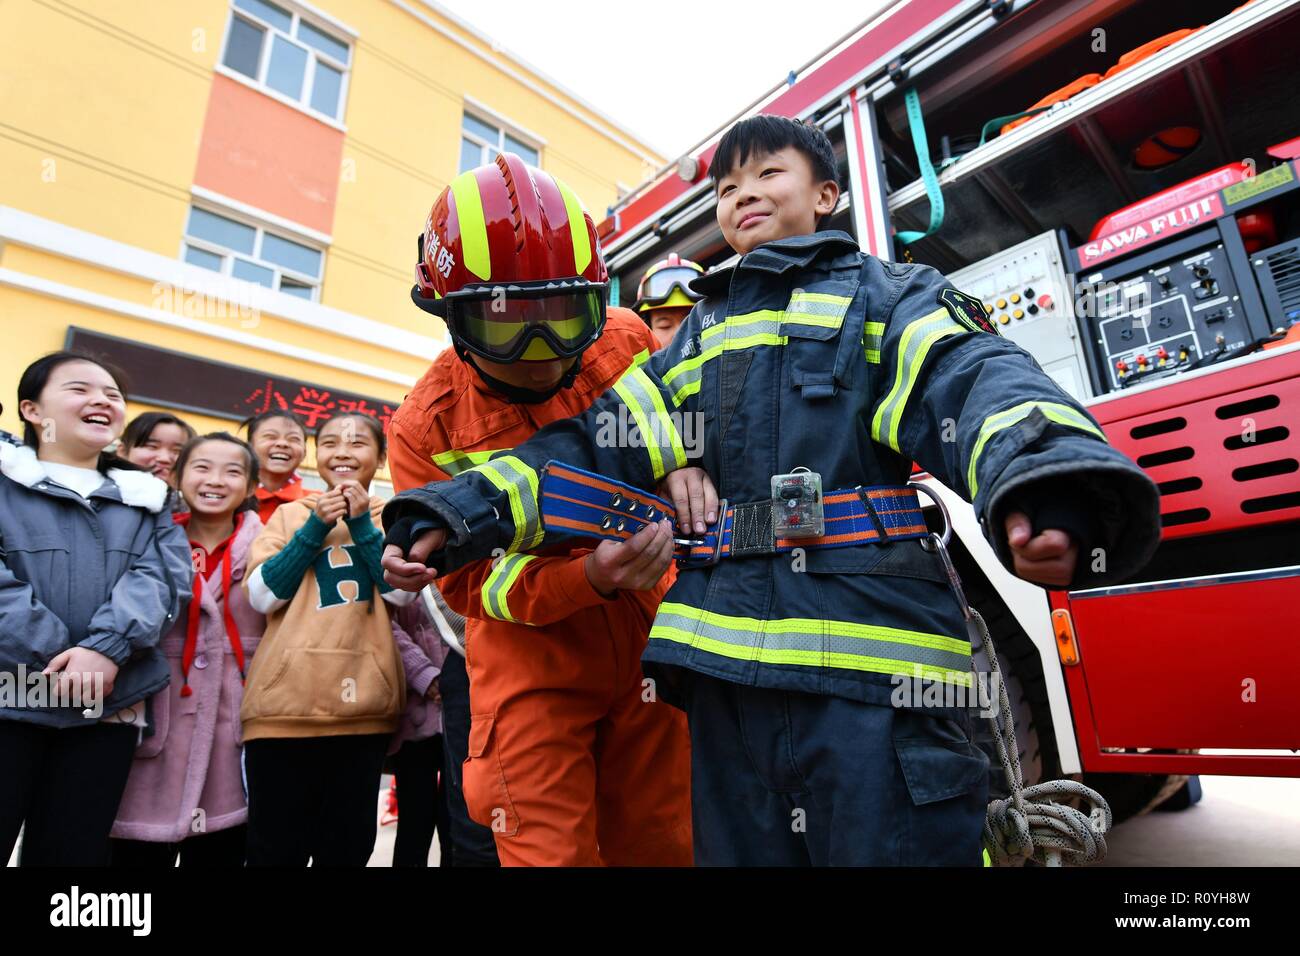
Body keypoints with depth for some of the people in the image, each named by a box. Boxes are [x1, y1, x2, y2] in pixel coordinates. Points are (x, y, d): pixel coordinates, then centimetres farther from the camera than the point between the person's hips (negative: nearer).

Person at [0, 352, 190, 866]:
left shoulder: (146, 498, 14)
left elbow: (159, 576, 0)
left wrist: (106, 647, -16)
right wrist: (54, 655, -16)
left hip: (108, 704, 3)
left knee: (74, 849, 9)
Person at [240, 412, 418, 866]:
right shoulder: (290, 513, 8)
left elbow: (402, 591, -6)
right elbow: (261, 595, -3)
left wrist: (363, 524, -11)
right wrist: (315, 527, -10)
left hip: (364, 701, 0)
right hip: (287, 699, 0)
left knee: (349, 843, 13)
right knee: (277, 844, 8)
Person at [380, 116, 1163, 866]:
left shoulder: (886, 295, 8)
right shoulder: (697, 340, 22)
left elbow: (973, 388, -12)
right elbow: (591, 438, 12)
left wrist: (1046, 493, -37)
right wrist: (454, 521, 0)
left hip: (868, 661, -4)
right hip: (729, 669, 5)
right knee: (742, 848, 16)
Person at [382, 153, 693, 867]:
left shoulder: (628, 344, -10)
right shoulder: (428, 429, -15)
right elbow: (473, 584, -13)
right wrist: (590, 576, -31)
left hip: (647, 640, 3)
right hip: (533, 658, -2)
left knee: (662, 842, 16)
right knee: (550, 853, 4)